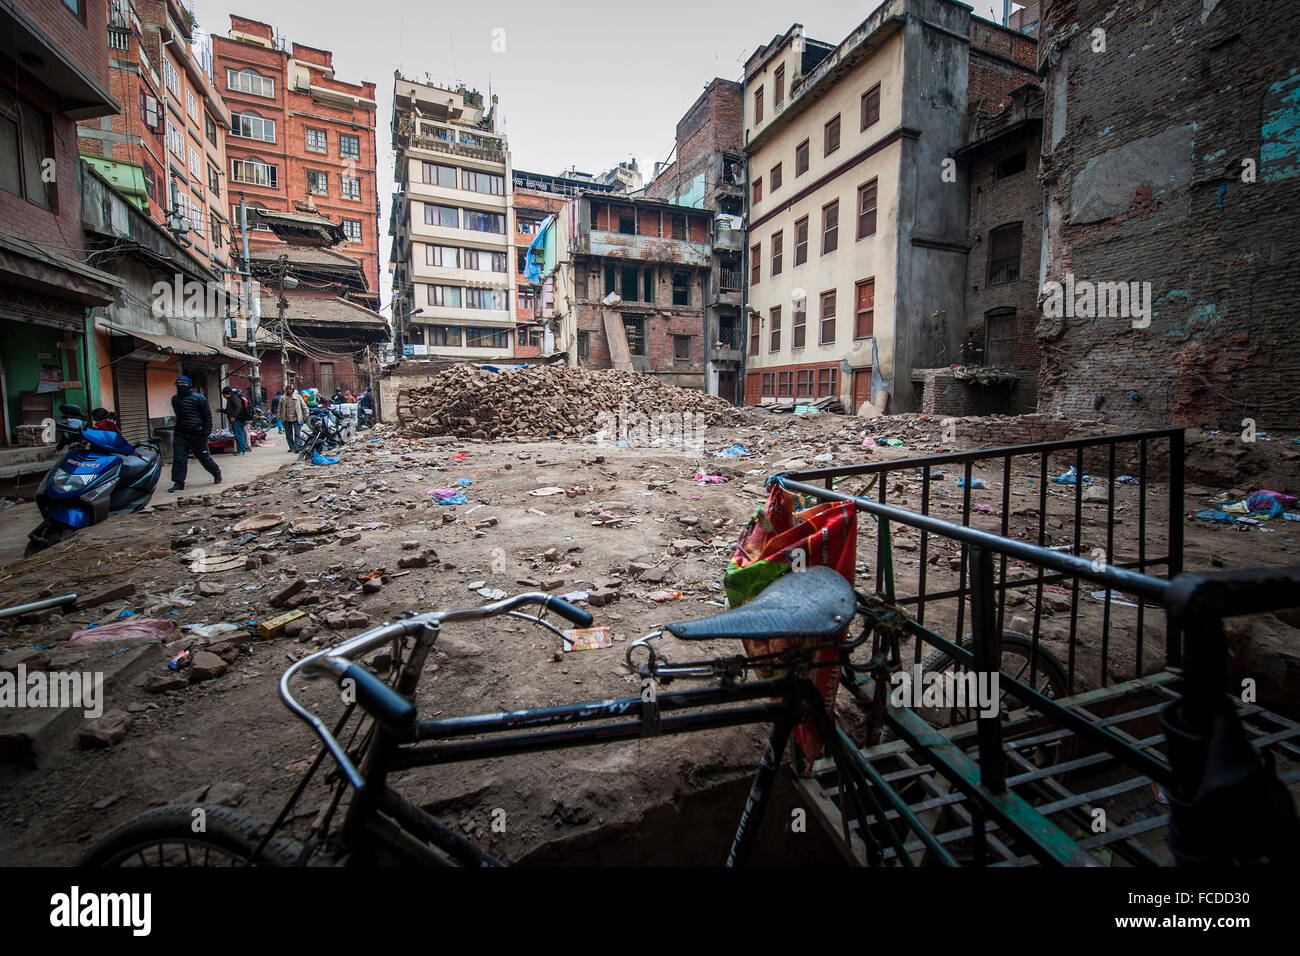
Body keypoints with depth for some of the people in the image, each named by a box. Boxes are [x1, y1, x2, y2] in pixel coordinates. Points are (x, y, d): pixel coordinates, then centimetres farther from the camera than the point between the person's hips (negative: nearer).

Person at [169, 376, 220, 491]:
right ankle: (179, 483, 0)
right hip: (180, 433, 5)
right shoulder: (175, 399, 12)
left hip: (196, 434, -5)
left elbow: (208, 415, -4)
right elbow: (178, 414, 26)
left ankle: (217, 473, 27)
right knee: (179, 458, -3)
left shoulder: (198, 398, -5)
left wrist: (207, 431, -10)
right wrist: (180, 425, 20)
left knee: (204, 456, 4)